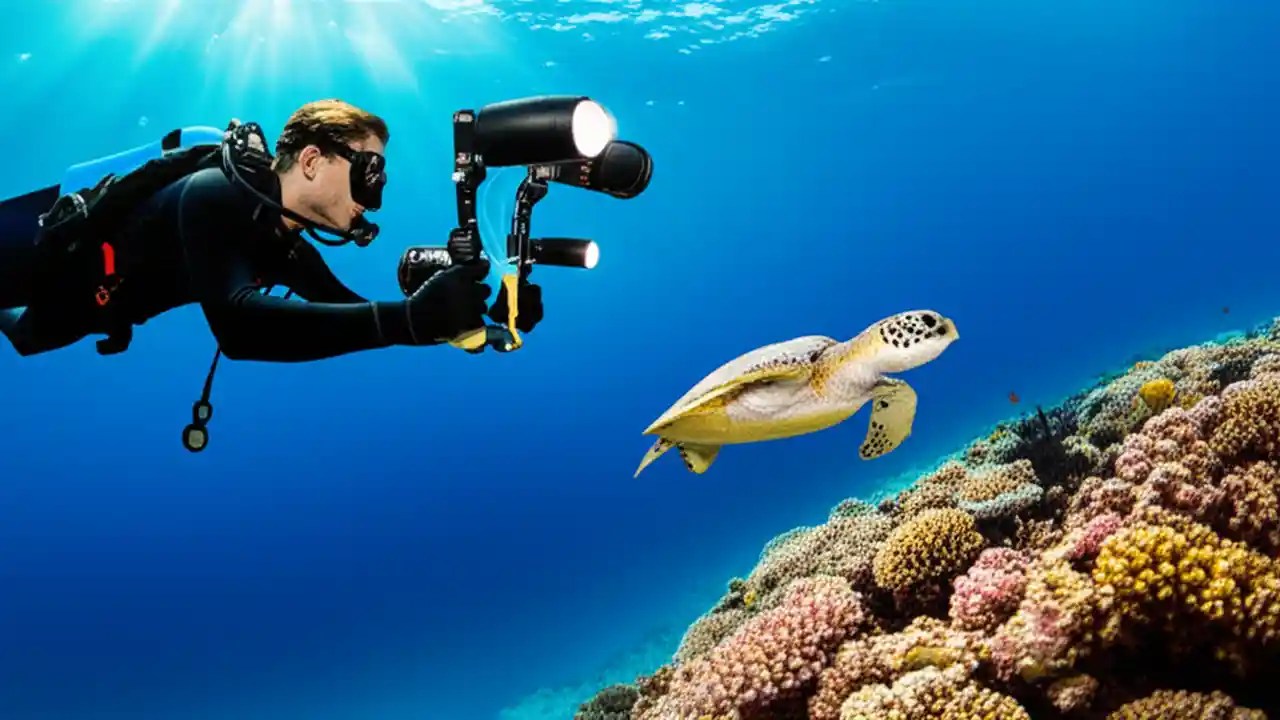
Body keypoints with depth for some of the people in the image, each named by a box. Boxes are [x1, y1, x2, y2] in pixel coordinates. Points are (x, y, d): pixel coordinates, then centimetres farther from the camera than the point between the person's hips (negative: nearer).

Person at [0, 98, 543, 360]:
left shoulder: (289, 248, -13)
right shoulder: (217, 196, -39)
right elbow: (238, 324, -55)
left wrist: (482, 316, -27)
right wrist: (412, 317, -64)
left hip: (82, 307, 9)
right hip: (50, 256, -9)